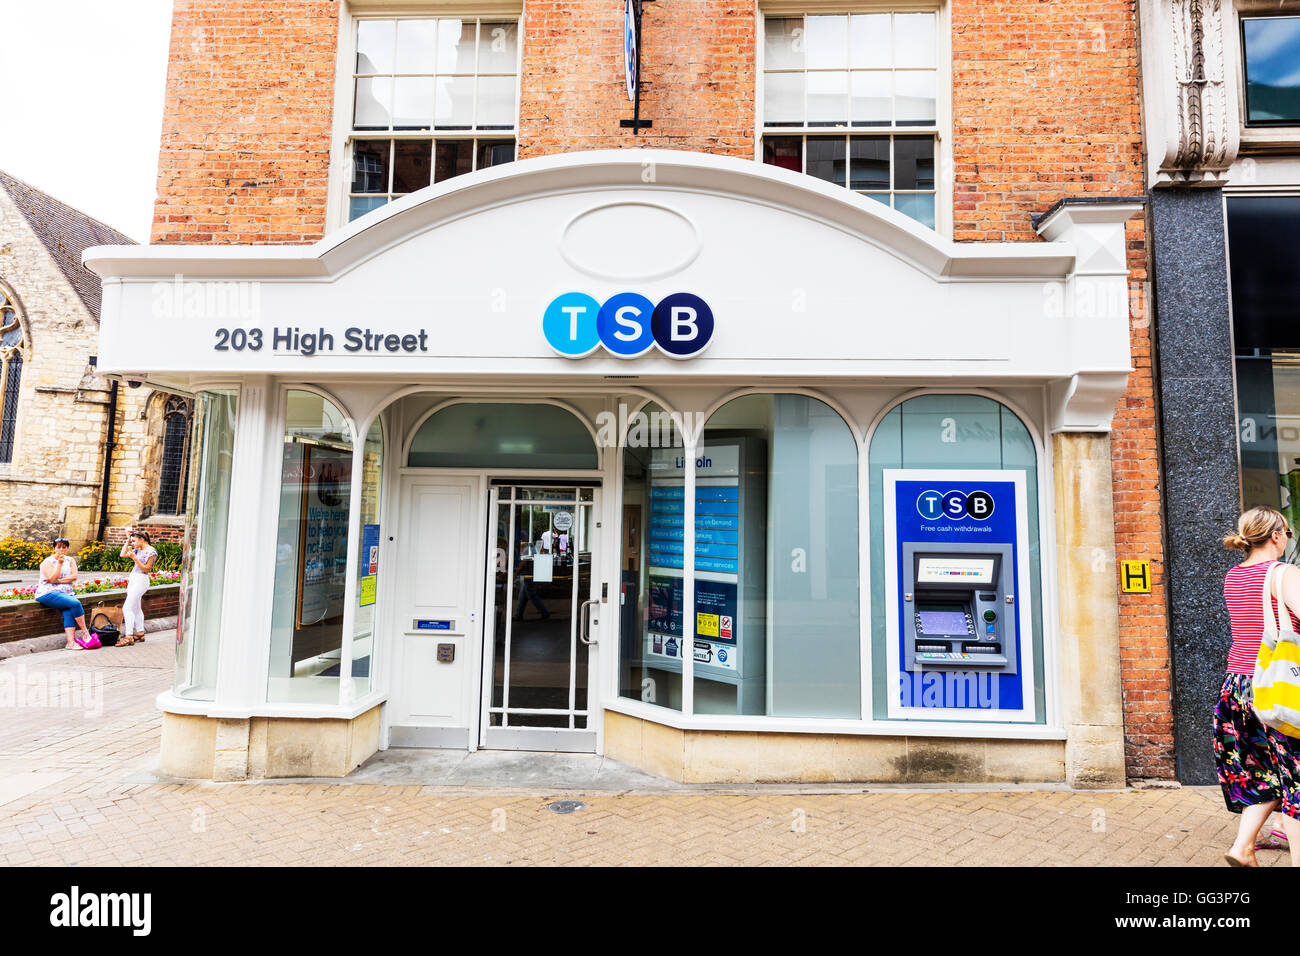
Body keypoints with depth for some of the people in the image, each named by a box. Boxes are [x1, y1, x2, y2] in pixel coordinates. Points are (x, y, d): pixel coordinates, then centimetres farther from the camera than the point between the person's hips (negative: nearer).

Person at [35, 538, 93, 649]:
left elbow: (74, 577, 0)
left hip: (65, 593, 4)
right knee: (75, 603, -28)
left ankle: (70, 642, -31)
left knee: (69, 611, -25)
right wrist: (59, 563, -15)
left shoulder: (70, 561, 12)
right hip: (48, 594, -4)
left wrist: (58, 581, -12)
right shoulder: (47, 562, -1)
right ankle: (85, 633, -20)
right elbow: (52, 579, -14)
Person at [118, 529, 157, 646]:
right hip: (132, 579, 9)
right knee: (136, 608, 13)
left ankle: (128, 636, -13)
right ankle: (140, 633, 20)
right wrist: (127, 541, 11)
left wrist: (135, 558, -21)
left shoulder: (151, 552, -12)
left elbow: (146, 569, -14)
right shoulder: (137, 550, 11)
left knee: (127, 608, -13)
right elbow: (123, 554, 17)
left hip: (141, 580, -9)